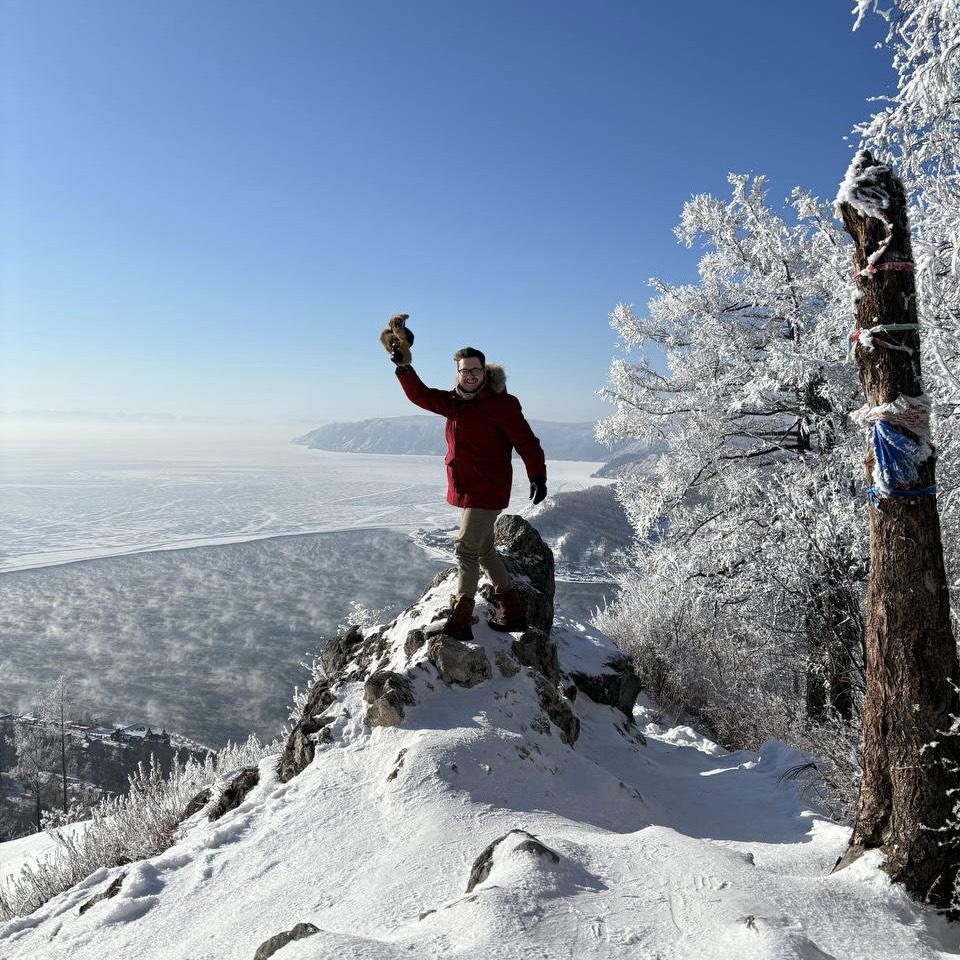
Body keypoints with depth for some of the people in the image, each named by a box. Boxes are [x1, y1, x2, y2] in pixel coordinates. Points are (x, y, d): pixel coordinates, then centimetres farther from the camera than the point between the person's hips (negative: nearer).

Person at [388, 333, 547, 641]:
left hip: (486, 491, -9)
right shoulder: (454, 401, 9)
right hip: (465, 489, 9)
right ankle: (512, 613, 27)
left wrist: (537, 476, -27)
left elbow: (525, 441, -17)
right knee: (483, 549, 15)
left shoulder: (502, 404, -13)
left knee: (466, 549, -10)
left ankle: (460, 622, -2)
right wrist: (404, 367, 0)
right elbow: (421, 395, 14)